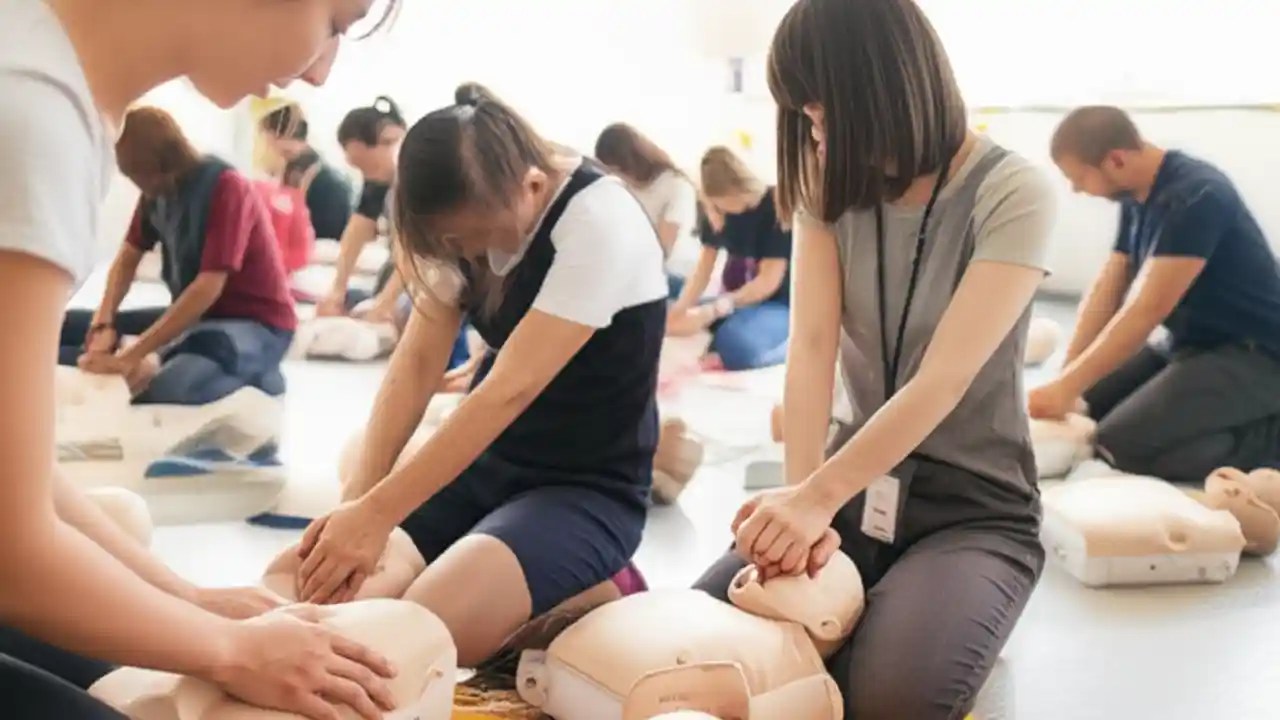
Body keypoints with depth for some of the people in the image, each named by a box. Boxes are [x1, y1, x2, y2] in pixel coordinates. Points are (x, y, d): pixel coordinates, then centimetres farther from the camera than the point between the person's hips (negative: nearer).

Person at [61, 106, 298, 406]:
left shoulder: (226, 187, -21)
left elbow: (209, 287, -26)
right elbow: (128, 257, 10)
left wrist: (135, 353, -29)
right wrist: (103, 325, -8)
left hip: (256, 323, -8)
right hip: (193, 314, 9)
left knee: (168, 387, -39)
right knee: (66, 326, -1)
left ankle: (252, 375, -11)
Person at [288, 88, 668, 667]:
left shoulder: (601, 223, -23)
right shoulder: (467, 214, -2)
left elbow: (511, 388, -30)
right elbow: (417, 360, -8)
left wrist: (376, 514, -33)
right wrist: (358, 499, -22)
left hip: (585, 488, -7)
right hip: (485, 463, 8)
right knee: (296, 583, -7)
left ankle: (588, 599, -2)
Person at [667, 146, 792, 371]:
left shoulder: (776, 208, -17)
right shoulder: (716, 210, 1)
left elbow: (769, 281, -20)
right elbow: (703, 268, -2)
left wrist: (712, 311, -26)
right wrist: (680, 308, -21)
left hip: (779, 304, -6)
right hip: (737, 301, 6)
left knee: (736, 342, -37)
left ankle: (793, 345, -10)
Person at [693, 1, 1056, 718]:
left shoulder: (1013, 193, -14)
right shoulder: (831, 180, 1)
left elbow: (943, 380, -24)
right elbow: (812, 347, -11)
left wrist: (817, 498, -32)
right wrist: (802, 497, -24)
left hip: (975, 506, -4)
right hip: (858, 482, 4)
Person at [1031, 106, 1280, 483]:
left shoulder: (1194, 196, -24)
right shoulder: (1136, 197, 5)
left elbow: (1147, 310, -28)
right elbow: (1107, 290, 3)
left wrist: (1068, 386, -27)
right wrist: (1065, 377, -7)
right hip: (1190, 343, 10)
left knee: (1118, 444, -23)